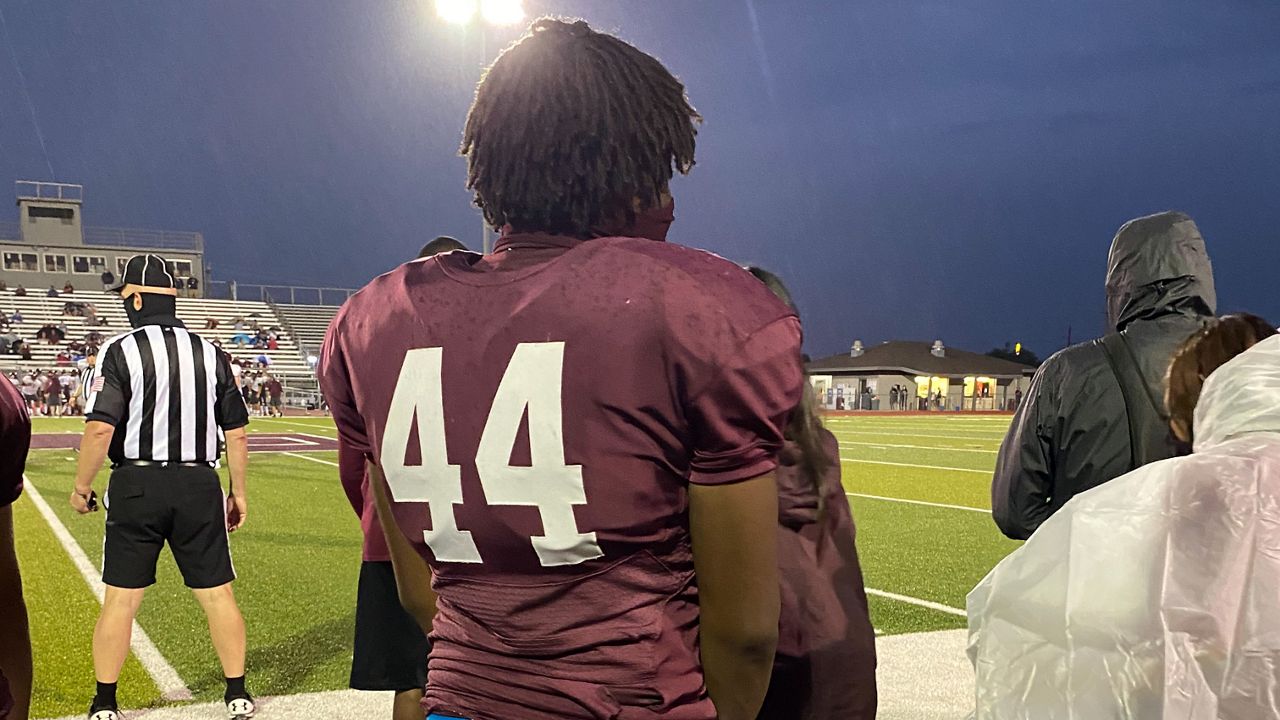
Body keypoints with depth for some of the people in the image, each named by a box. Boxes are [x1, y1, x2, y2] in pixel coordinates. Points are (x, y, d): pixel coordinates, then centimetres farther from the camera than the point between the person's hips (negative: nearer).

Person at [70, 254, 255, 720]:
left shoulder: (121, 352, -7)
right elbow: (236, 433, 5)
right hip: (199, 485, 3)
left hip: (137, 485, -2)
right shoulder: (209, 353, 3)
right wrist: (238, 492, 14)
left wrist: (82, 486, -1)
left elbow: (100, 428, -16)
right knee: (216, 593, 9)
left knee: (121, 598, 8)